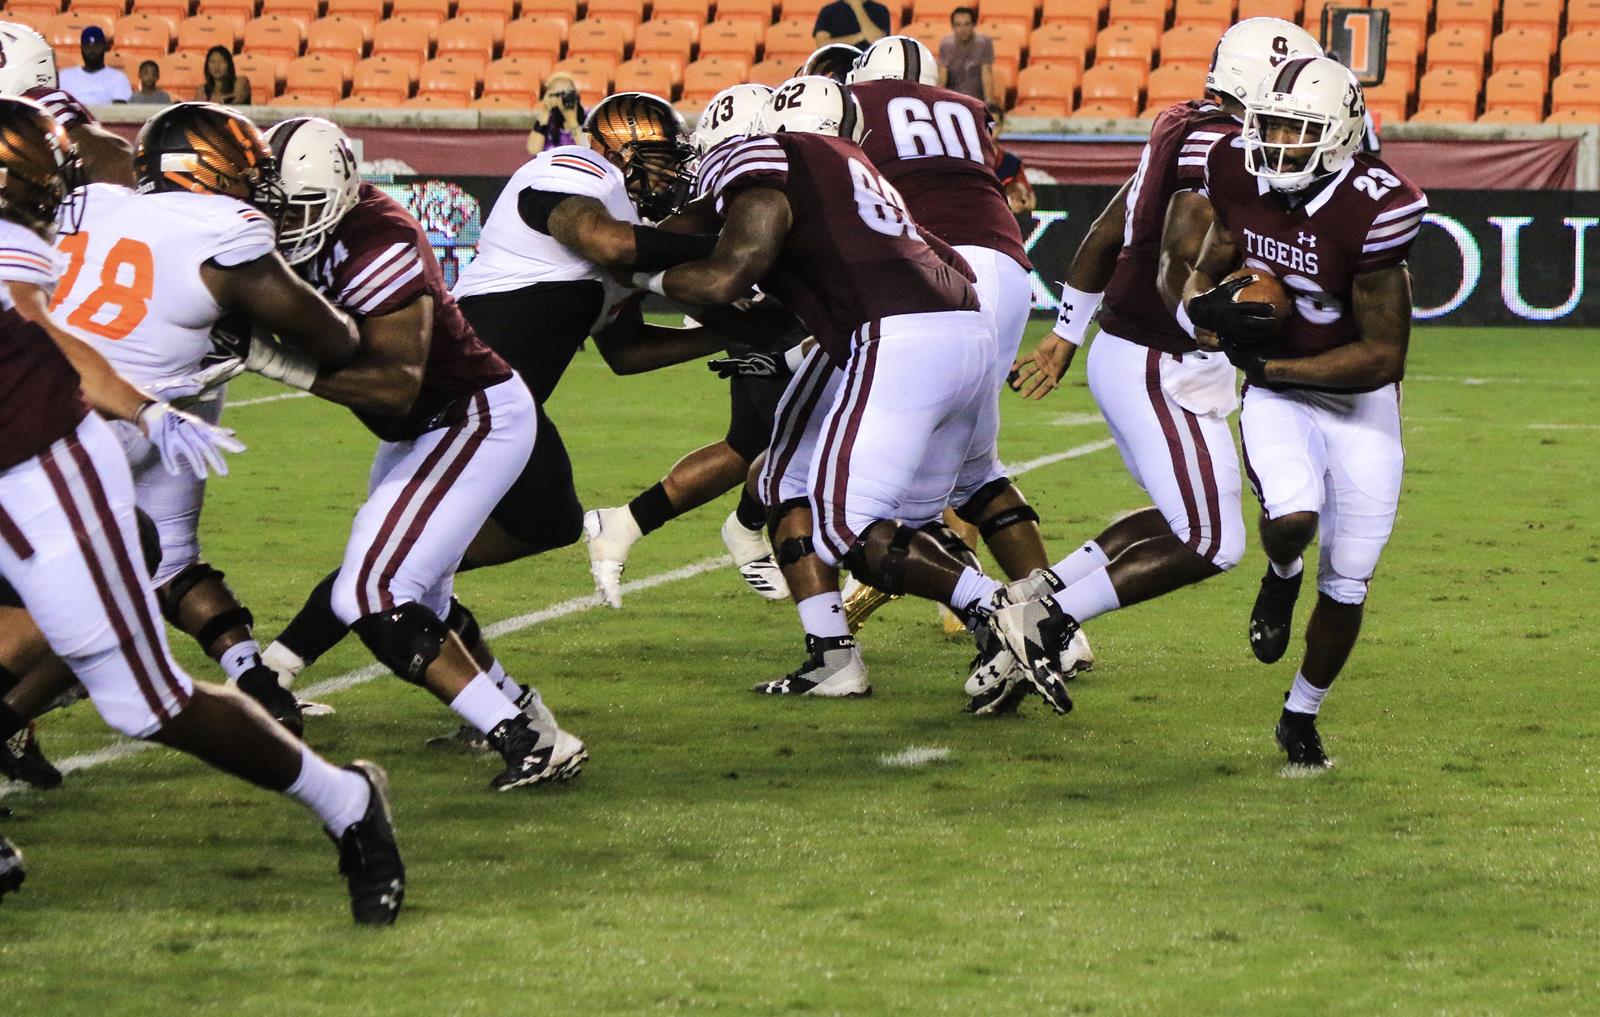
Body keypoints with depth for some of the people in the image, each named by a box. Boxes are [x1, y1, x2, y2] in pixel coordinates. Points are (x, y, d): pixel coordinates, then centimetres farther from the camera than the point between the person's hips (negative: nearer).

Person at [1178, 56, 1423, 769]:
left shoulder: (1372, 209, -26)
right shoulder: (1241, 179, -10)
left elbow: (1383, 356, -22)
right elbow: (1202, 277, 6)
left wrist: (1268, 363, -21)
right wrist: (1210, 305, -19)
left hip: (1359, 404, -2)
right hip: (1275, 398, 2)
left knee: (1346, 587, 2)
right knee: (1292, 518, -28)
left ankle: (1300, 716, 27)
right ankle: (1280, 579, 10)